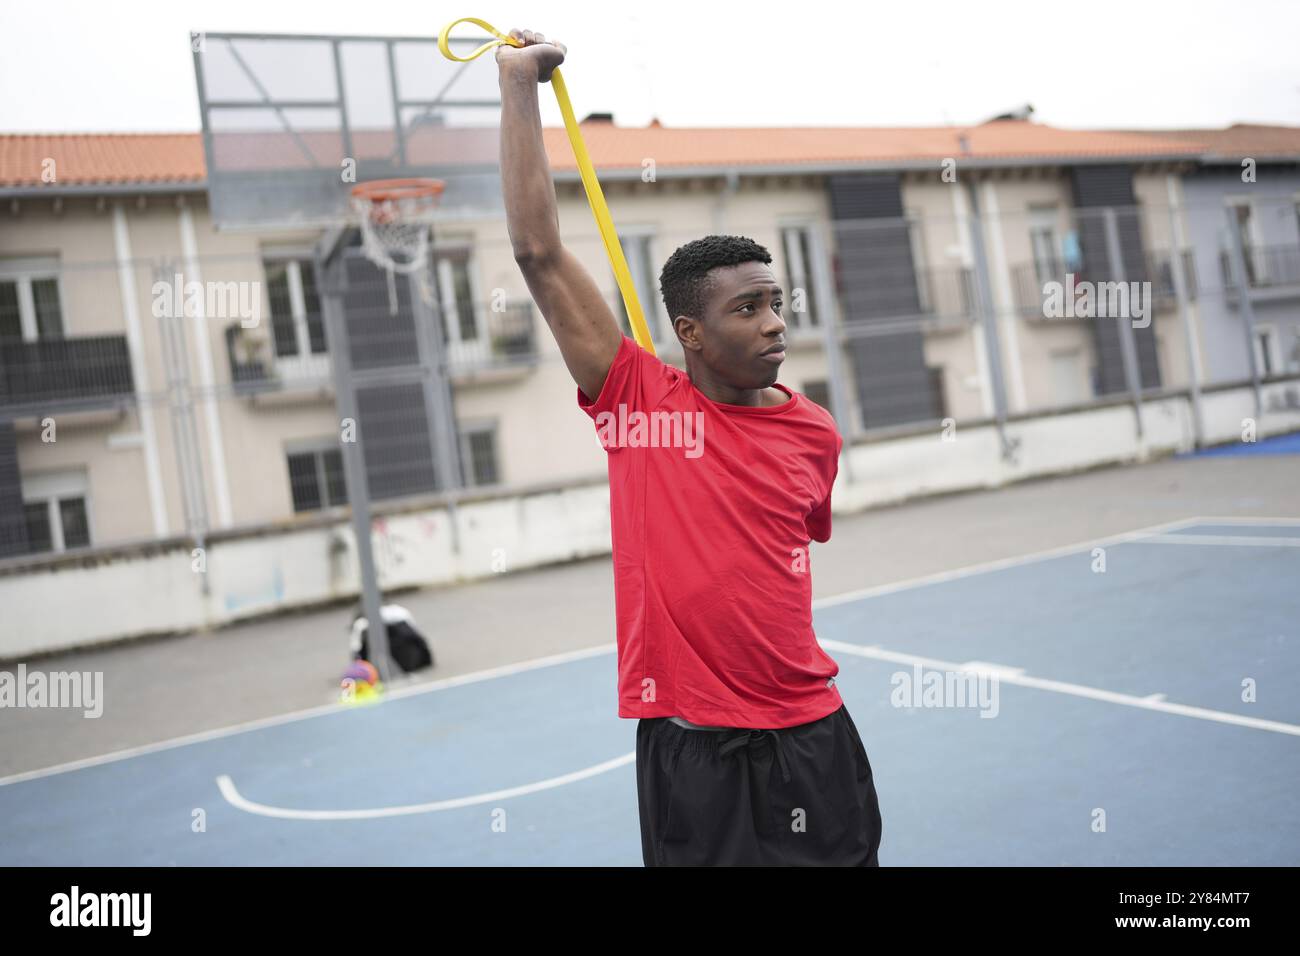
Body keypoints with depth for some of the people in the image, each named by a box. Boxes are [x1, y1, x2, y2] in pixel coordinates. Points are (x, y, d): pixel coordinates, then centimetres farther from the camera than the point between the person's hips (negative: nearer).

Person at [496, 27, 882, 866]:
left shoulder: (817, 433, 3)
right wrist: (520, 82, -6)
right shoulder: (639, 397, -6)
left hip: (809, 739, 3)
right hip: (687, 743, -2)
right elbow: (539, 250, -9)